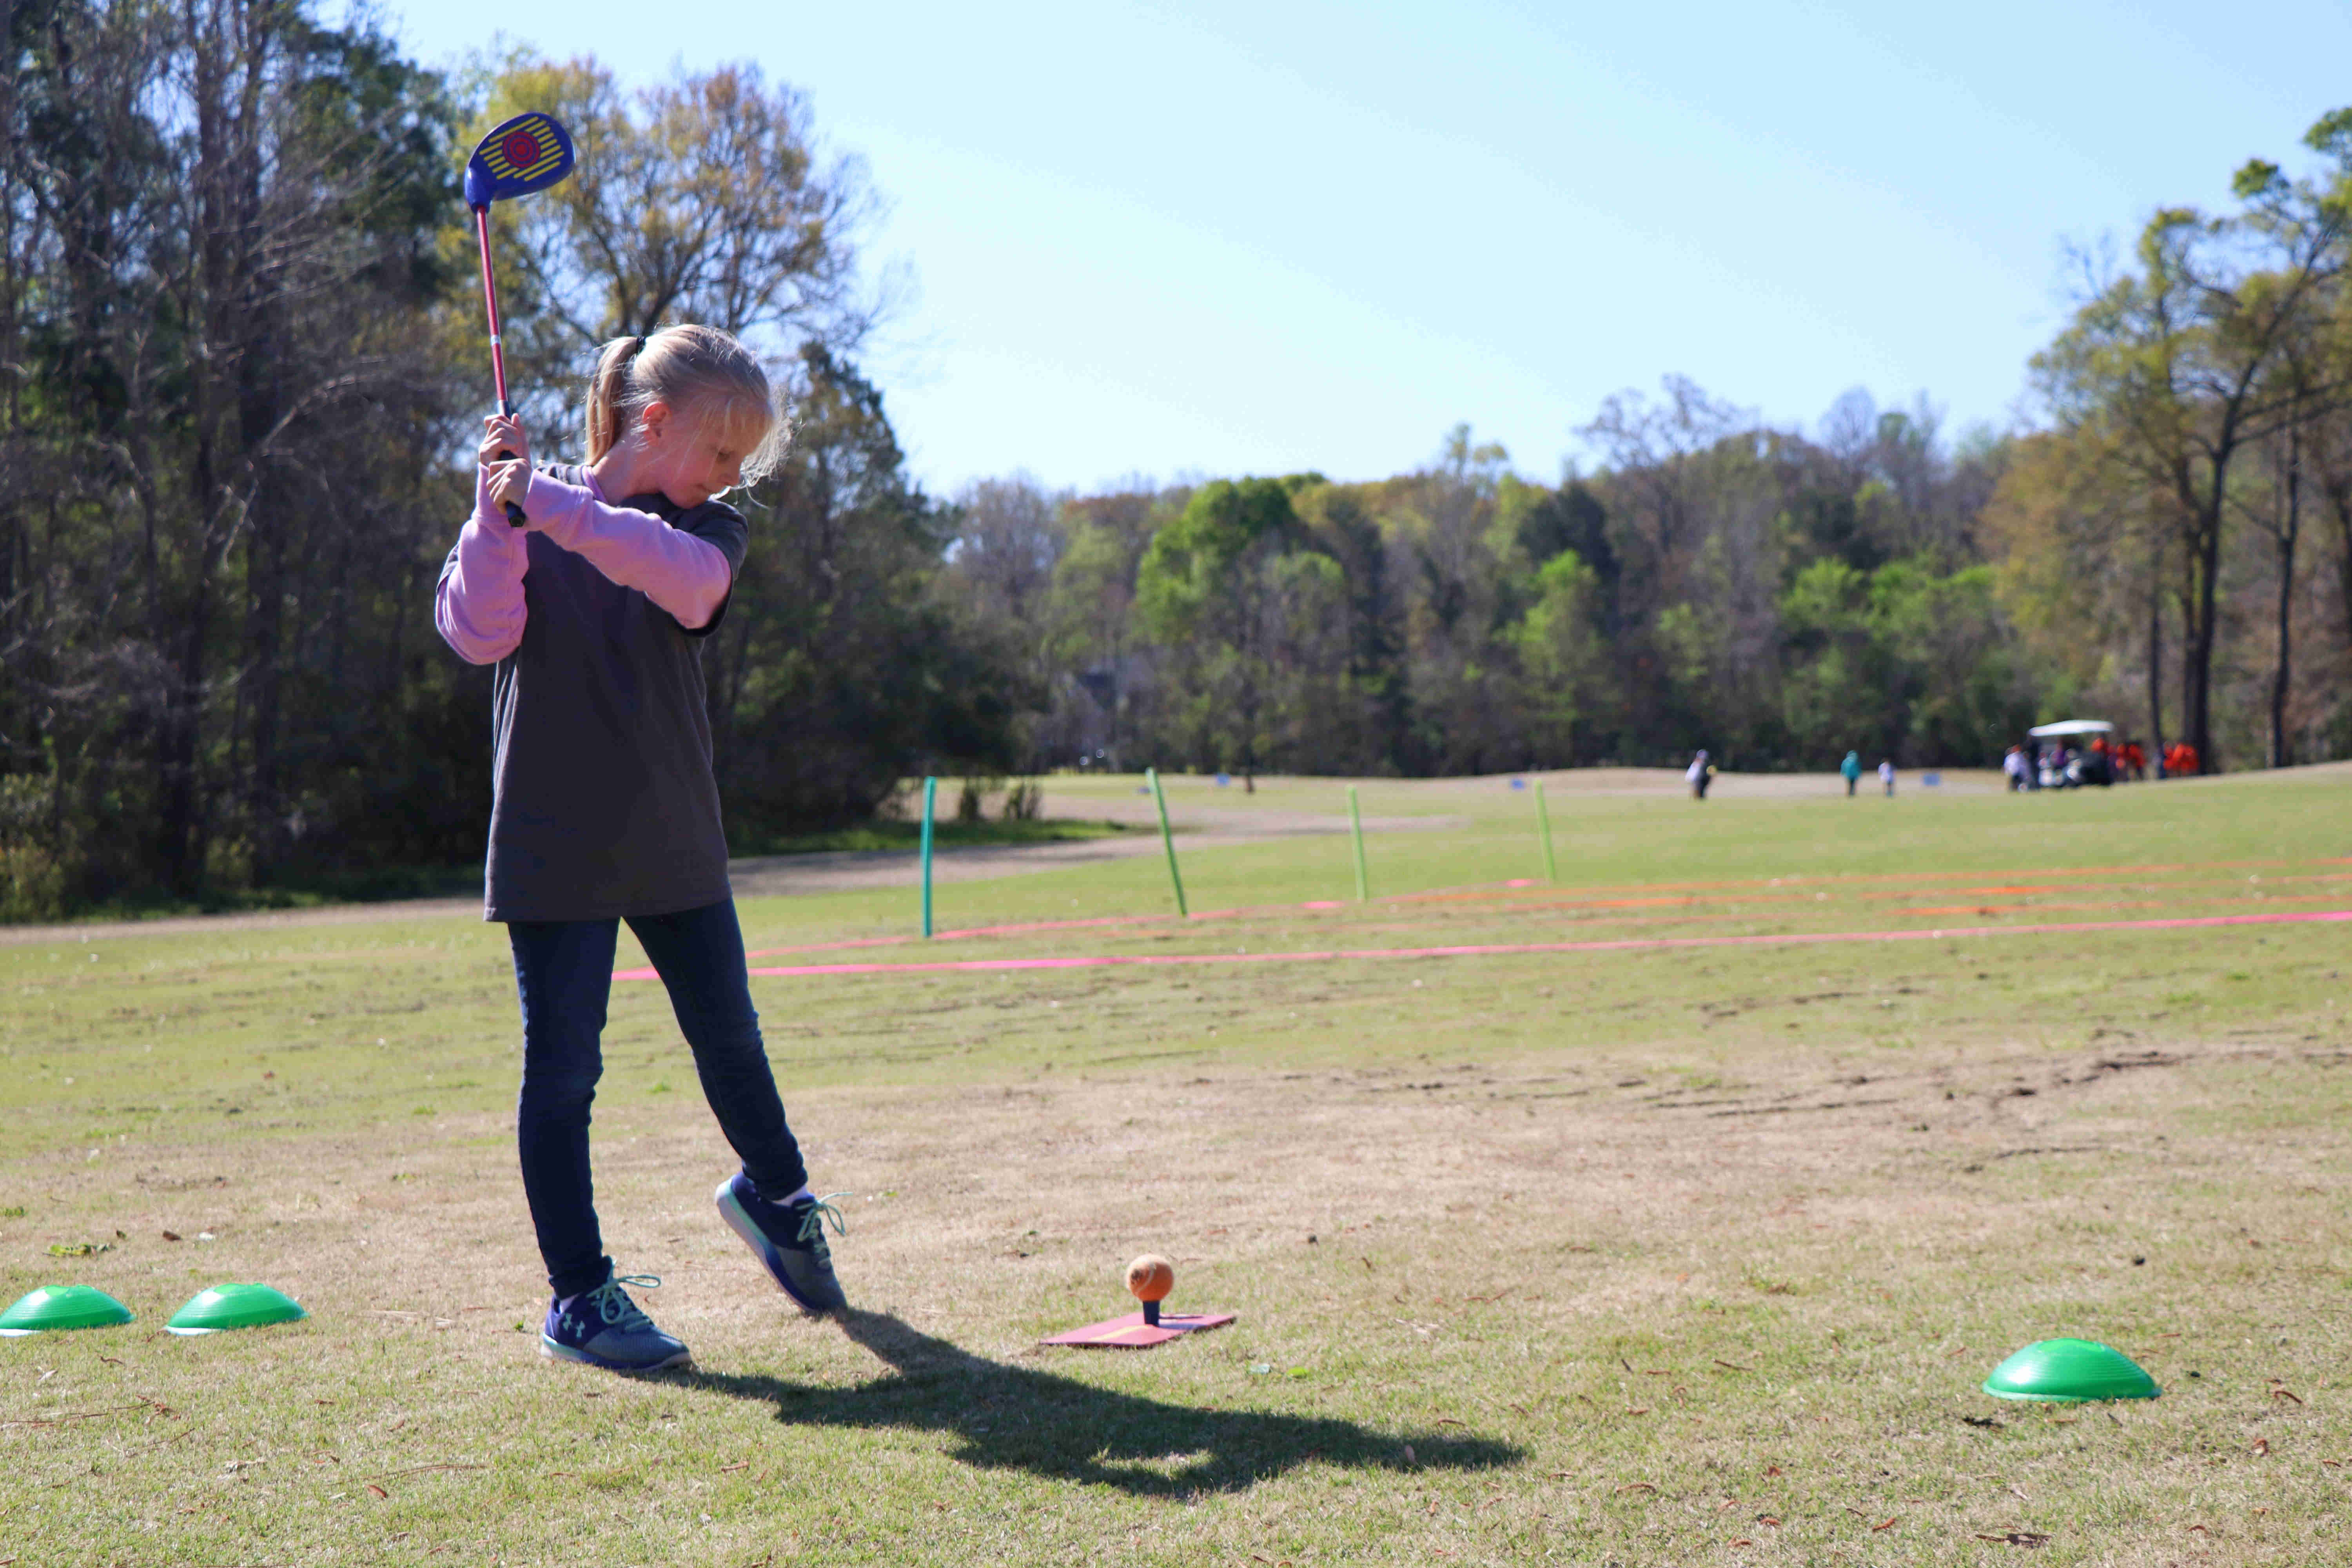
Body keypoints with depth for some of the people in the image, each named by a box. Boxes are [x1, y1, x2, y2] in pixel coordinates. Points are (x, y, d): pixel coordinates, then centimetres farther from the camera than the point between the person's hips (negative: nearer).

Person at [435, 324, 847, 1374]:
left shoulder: (707, 532, 3)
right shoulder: (521, 516, 0)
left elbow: (689, 584, -22)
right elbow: (477, 634, -15)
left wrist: (558, 508, -33)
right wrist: (499, 513, -25)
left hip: (677, 843, 3)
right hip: (555, 846, -3)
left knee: (728, 1039, 14)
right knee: (562, 1070, 0)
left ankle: (774, 1192, 42)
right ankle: (577, 1296, 11)